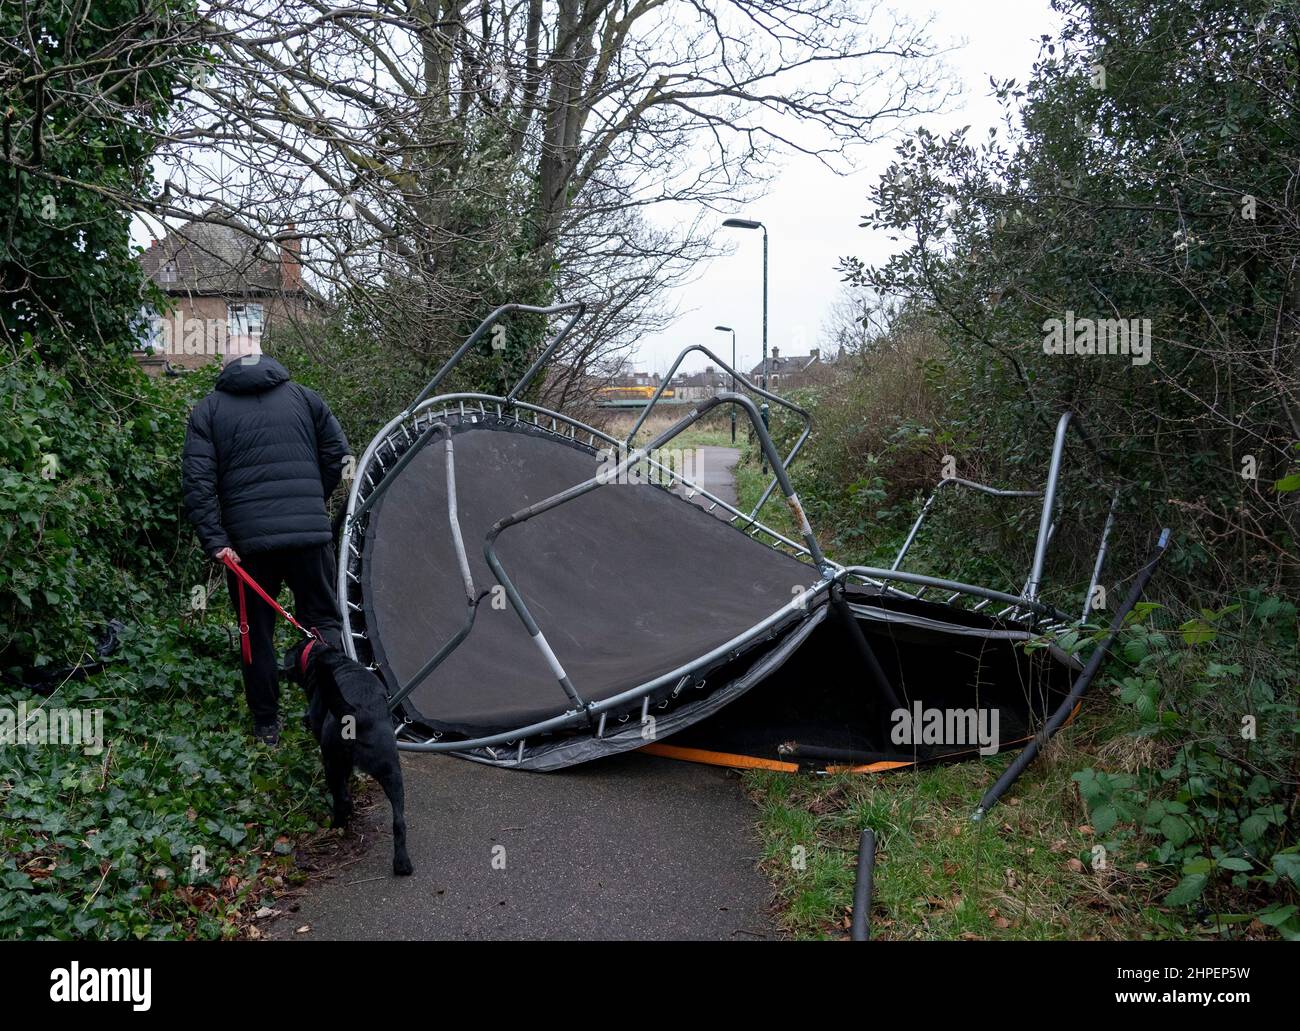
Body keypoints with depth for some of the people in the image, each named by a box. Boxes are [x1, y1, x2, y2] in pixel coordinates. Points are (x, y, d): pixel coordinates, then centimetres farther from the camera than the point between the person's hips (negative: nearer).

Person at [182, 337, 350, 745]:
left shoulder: (208, 410, 7)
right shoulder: (303, 396, 10)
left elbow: (198, 481, -4)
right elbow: (337, 453, 7)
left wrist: (214, 539, -6)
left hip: (246, 540, 0)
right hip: (310, 533, 0)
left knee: (257, 632, 11)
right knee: (323, 620, 10)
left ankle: (266, 725, 18)